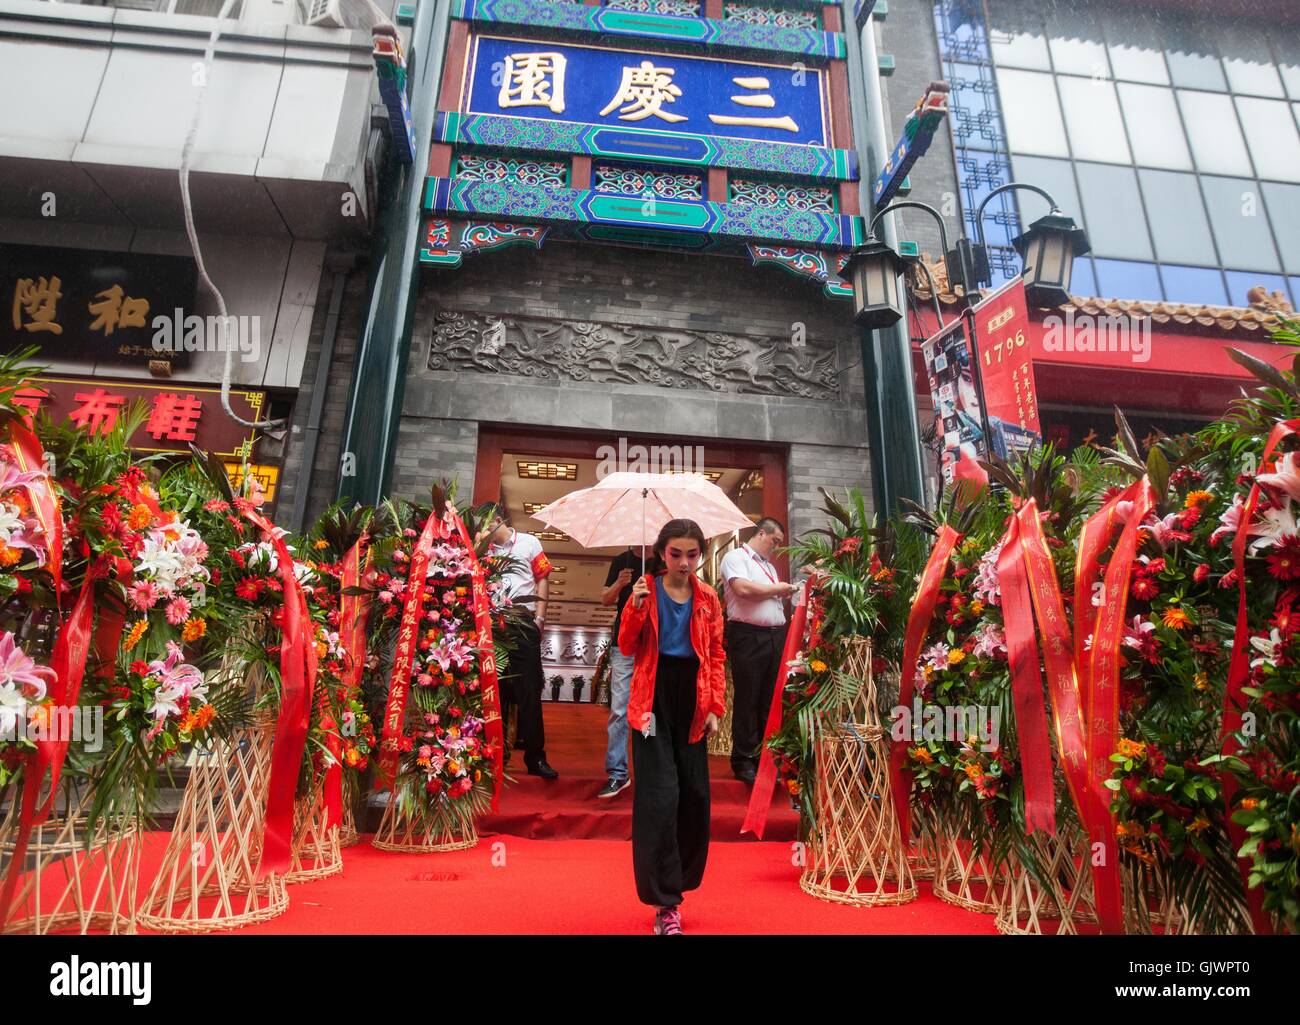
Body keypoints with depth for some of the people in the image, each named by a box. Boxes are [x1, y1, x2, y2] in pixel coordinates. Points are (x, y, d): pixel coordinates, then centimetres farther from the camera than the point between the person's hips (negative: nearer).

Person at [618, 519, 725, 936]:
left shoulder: (708, 599, 7)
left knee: (694, 794, 8)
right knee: (660, 795, -8)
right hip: (655, 697, -3)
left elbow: (716, 655, 8)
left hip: (692, 699, 3)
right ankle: (665, 901, 5)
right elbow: (627, 647, -4)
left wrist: (715, 706, 1)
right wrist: (635, 608, -19)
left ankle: (677, 883, 29)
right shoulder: (646, 591, 0)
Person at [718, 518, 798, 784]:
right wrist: (777, 589, -7)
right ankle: (744, 762, 7)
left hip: (776, 637, 8)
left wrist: (786, 594, 6)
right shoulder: (736, 557, -3)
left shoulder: (769, 566, 24)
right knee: (747, 701, -2)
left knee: (771, 700, 10)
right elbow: (743, 589, -19)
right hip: (748, 637, -8)